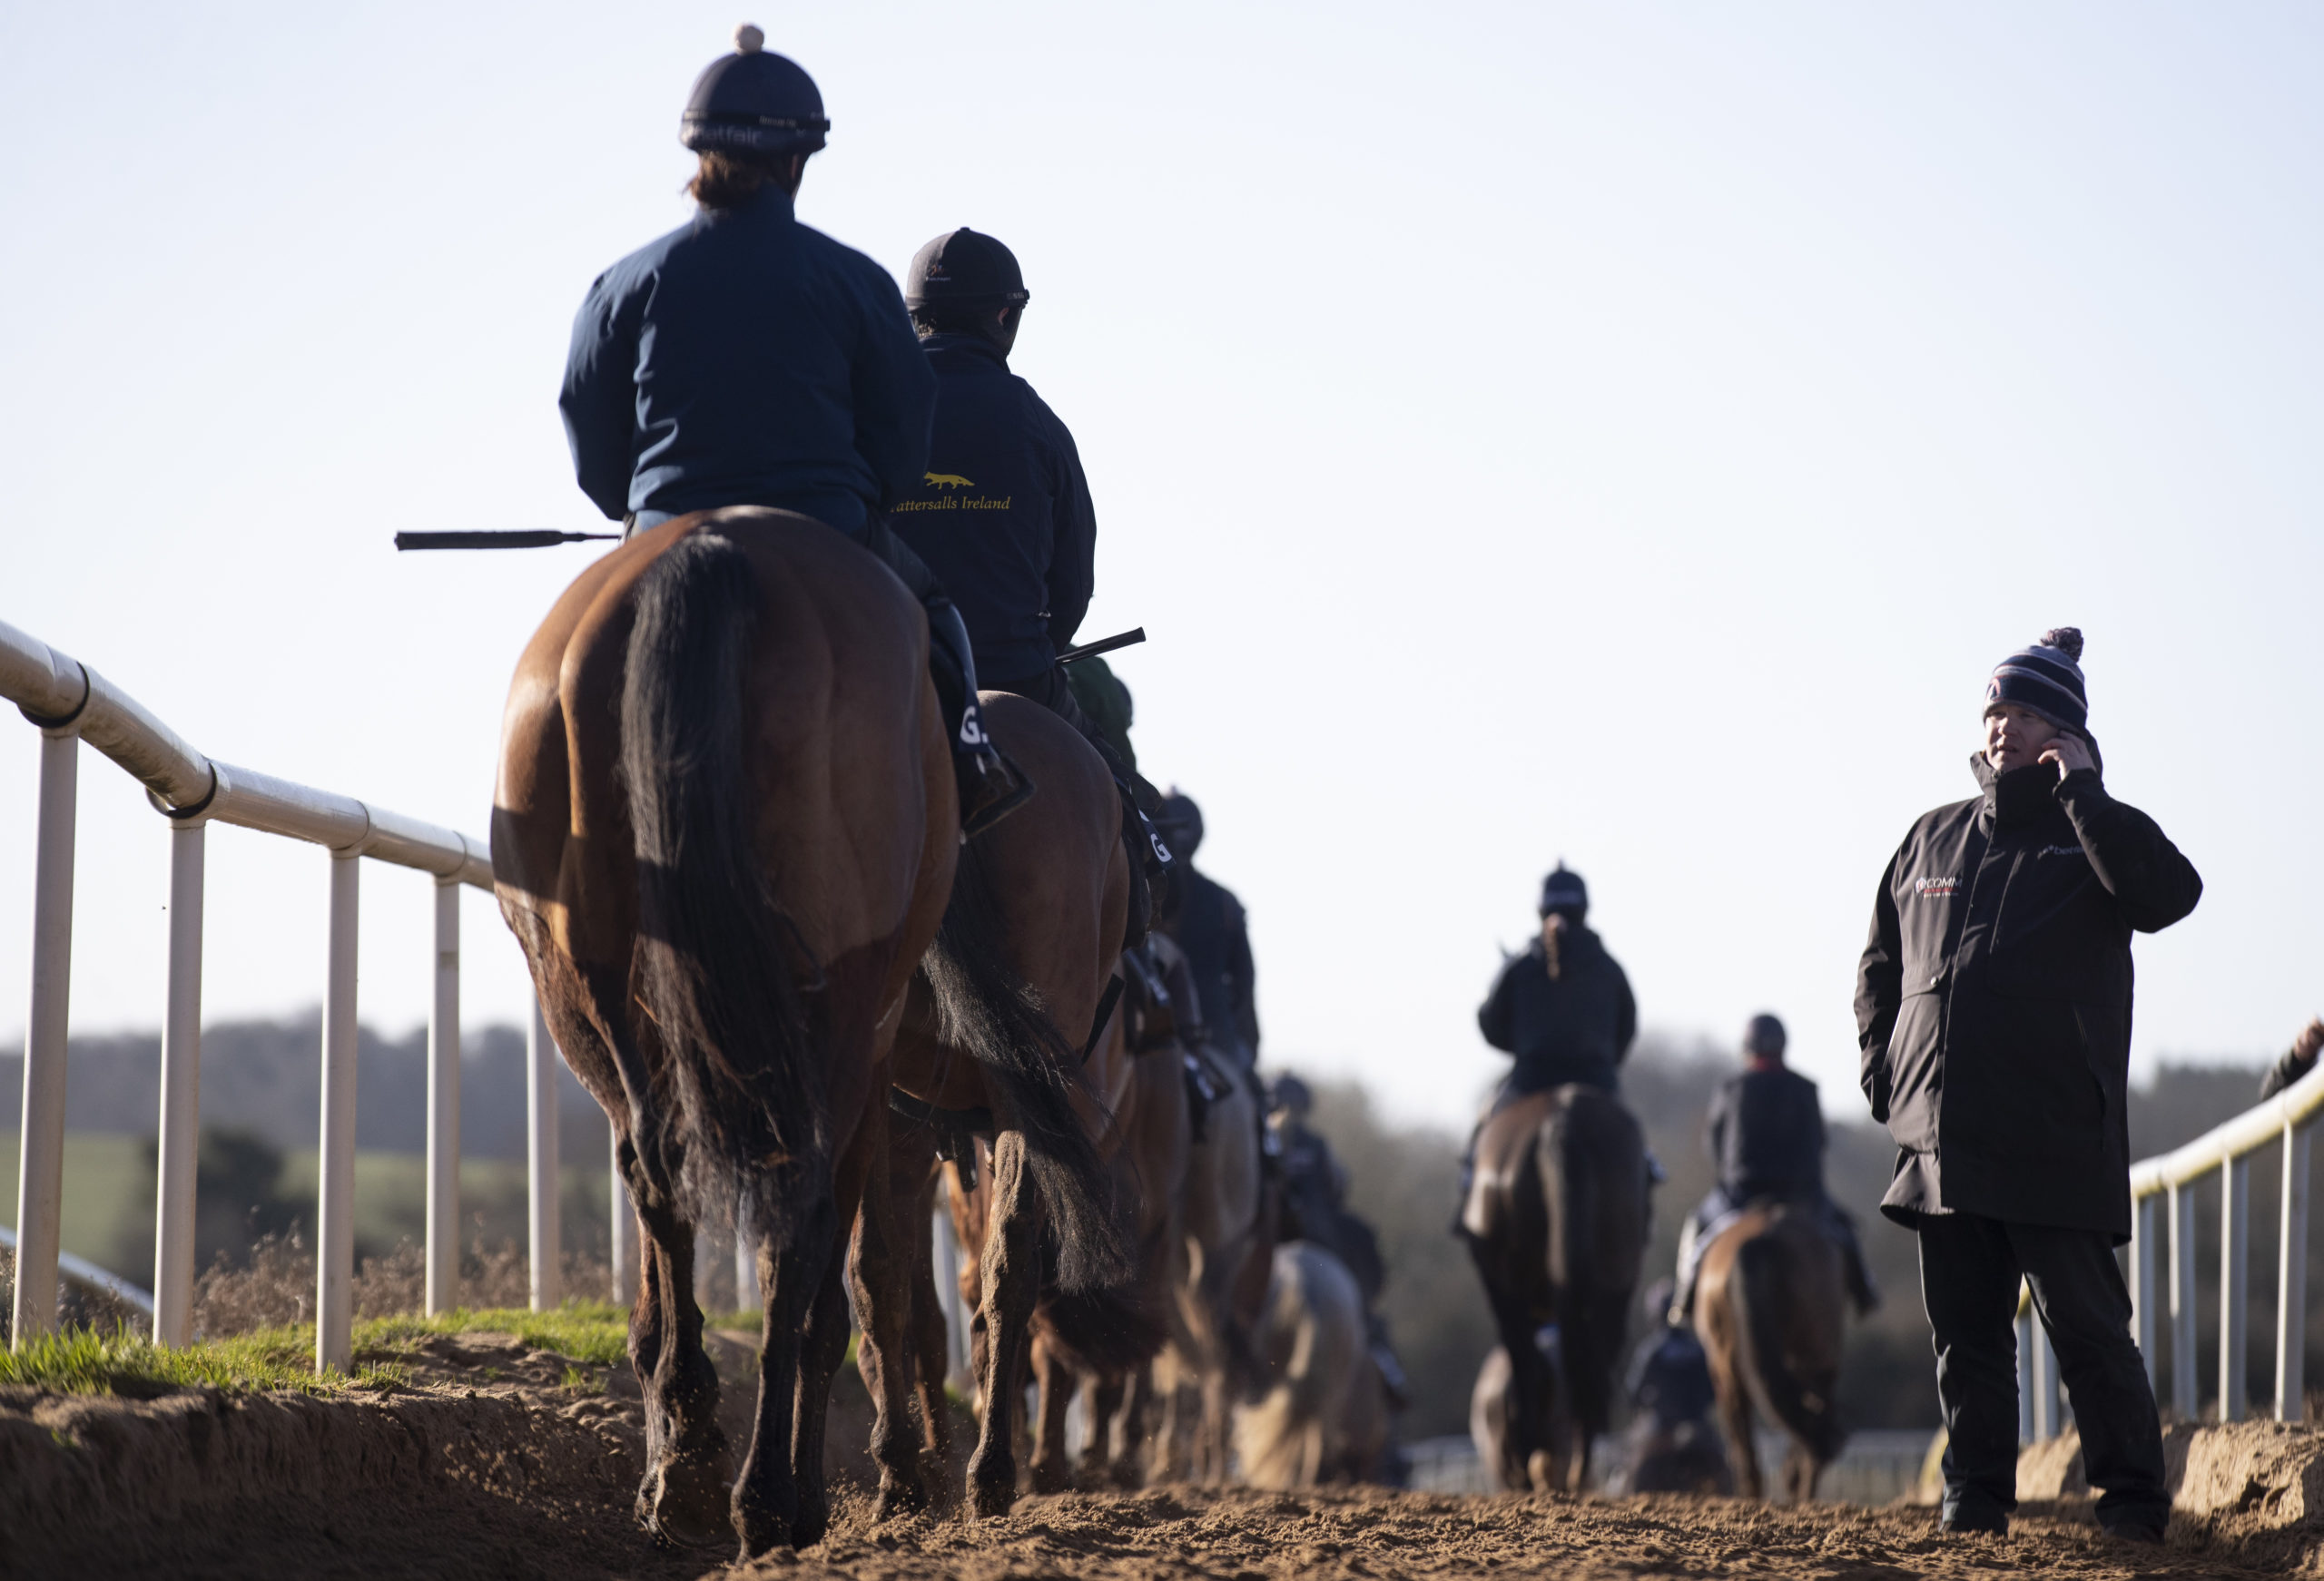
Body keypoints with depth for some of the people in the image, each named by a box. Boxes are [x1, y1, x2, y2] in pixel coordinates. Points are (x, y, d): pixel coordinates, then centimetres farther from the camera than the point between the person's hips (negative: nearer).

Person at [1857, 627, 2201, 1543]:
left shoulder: (2095, 832, 4)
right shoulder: (1935, 838, 17)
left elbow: (2167, 896, -19)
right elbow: (1880, 965, 27)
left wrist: (2080, 786, -15)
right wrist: (1881, 1064, 12)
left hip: (2057, 1146, -5)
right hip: (1941, 1139, 5)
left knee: (2086, 1327, -6)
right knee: (1964, 1330, 7)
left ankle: (2132, 1499, 2)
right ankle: (1975, 1496, 15)